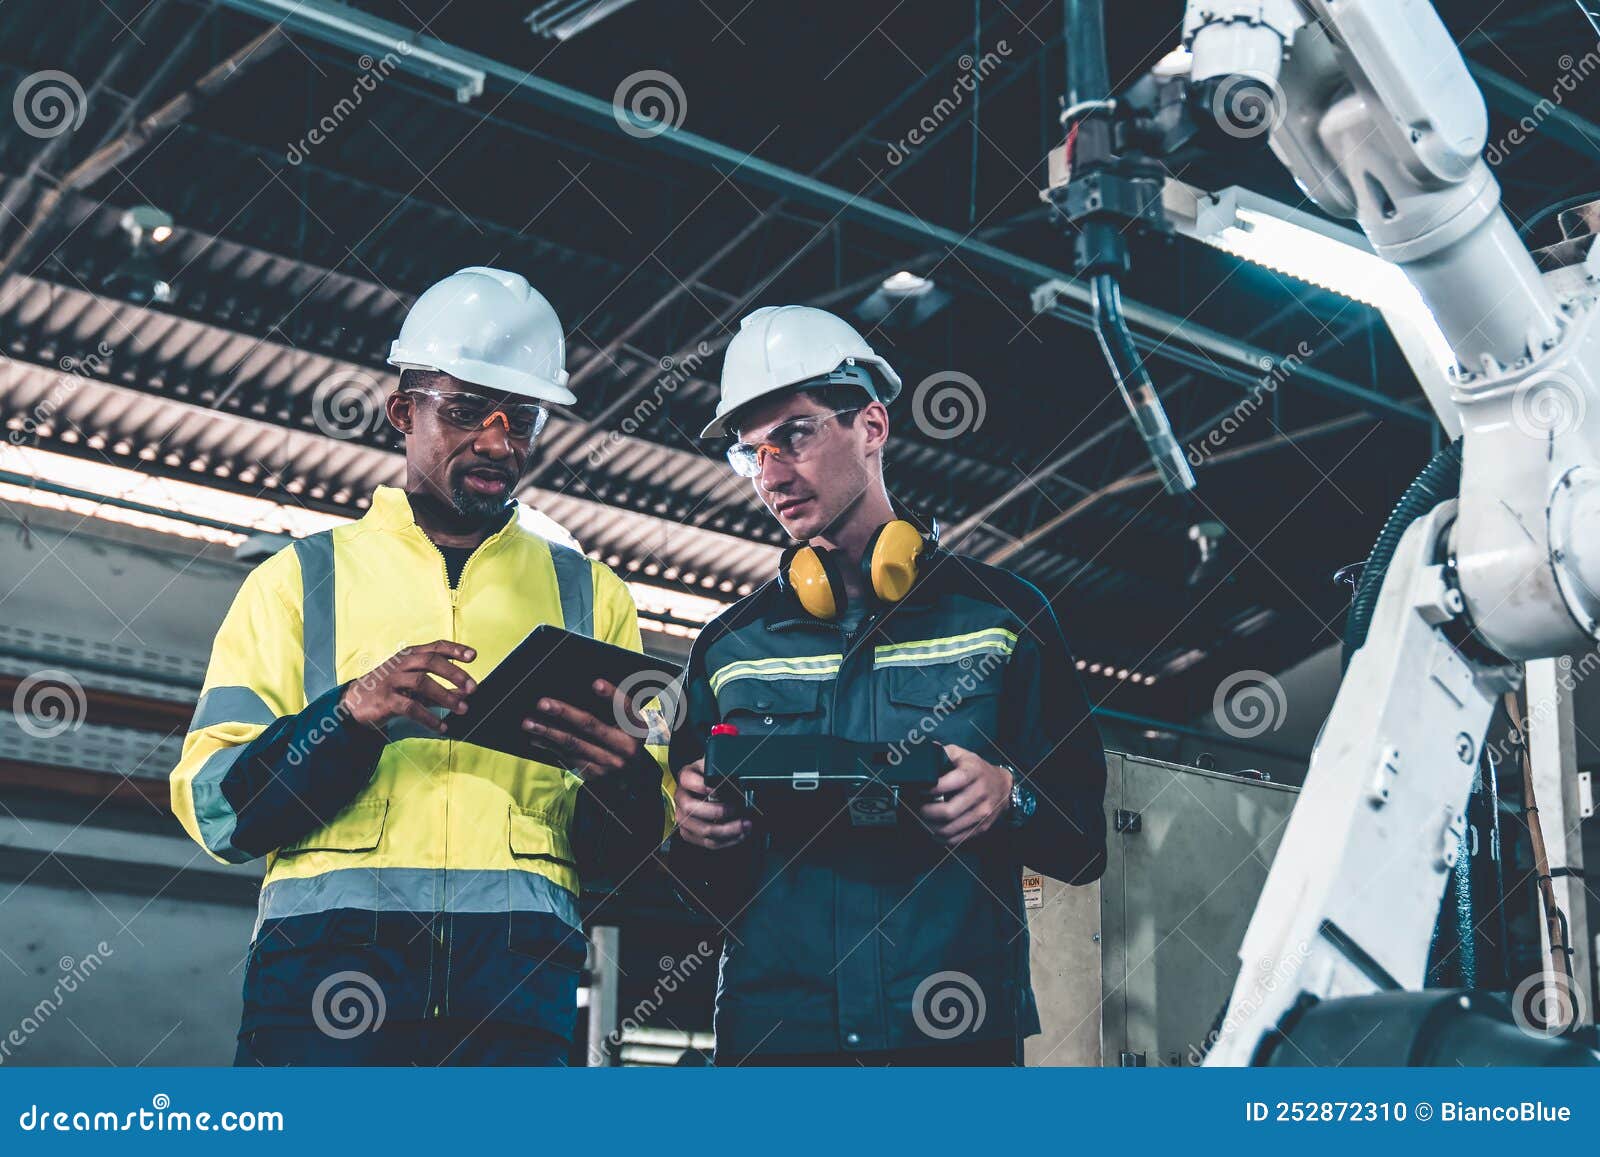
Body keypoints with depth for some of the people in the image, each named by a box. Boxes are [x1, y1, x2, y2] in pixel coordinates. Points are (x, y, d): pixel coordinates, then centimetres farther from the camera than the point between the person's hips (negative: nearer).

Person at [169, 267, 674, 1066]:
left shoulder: (590, 596, 20)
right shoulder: (300, 579, 15)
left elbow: (622, 851, 16)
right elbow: (212, 807, 5)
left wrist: (623, 775, -8)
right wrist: (349, 716, -12)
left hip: (517, 961, 1)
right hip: (331, 941, -1)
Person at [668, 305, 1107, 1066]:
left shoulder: (1001, 614, 5)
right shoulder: (728, 648, 11)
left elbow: (1085, 842, 5)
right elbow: (703, 889, 14)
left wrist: (1010, 801, -15)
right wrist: (696, 836, -7)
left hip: (957, 1031, -1)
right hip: (772, 1031, 2)